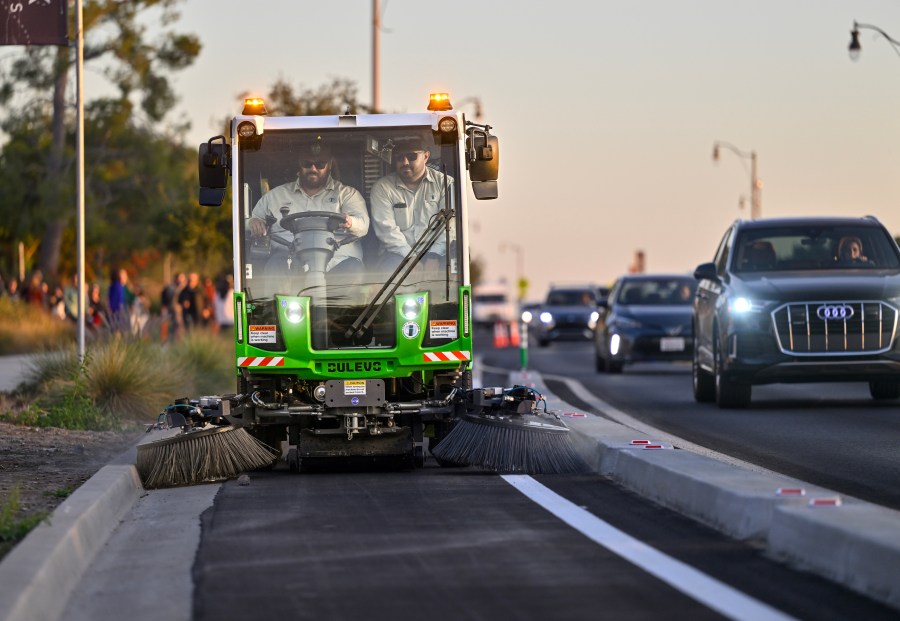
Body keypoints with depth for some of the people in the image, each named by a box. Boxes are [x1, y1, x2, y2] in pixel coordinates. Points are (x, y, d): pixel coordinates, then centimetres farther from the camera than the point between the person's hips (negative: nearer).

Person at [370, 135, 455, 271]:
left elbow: (449, 224, -2)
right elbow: (386, 229, -5)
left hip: (435, 254, 1)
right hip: (399, 254, -1)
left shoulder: (445, 183, 8)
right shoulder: (381, 188, 6)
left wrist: (433, 256, -17)